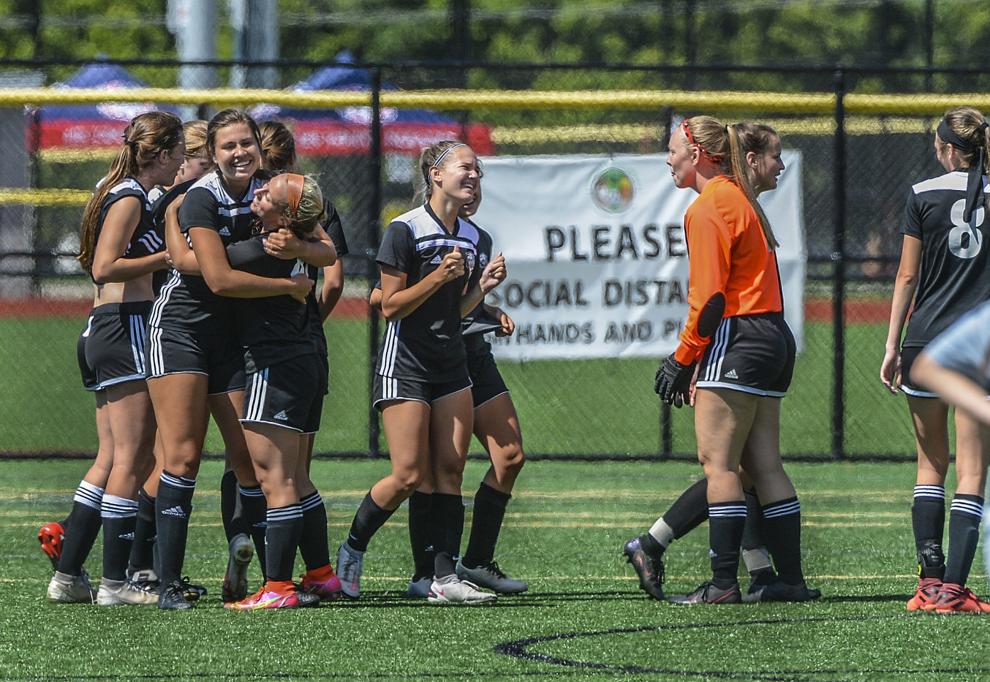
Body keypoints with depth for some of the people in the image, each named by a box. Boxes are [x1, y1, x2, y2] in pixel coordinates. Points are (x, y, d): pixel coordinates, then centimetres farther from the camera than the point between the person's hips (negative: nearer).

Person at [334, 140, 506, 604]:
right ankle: (351, 550, 10)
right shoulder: (405, 230, -11)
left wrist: (482, 285, 0)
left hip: (451, 365, 7)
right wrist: (439, 275, -21)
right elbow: (391, 306, -12)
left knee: (449, 473, -1)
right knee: (409, 475, -11)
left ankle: (444, 577, -2)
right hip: (405, 364, -7)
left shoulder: (470, 237, 11)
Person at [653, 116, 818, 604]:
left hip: (736, 340, -10)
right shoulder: (741, 198, 19)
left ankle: (724, 583, -12)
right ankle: (791, 578, 8)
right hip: (773, 336, 10)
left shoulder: (708, 207, -10)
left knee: (717, 462, -9)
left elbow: (709, 296, -16)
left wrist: (682, 359, -10)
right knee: (764, 465, 9)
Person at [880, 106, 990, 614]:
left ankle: (930, 579, 5)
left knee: (931, 464, 12)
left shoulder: (924, 195, -1)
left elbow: (907, 276, 0)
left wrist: (893, 345, 5)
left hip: (927, 341, 0)